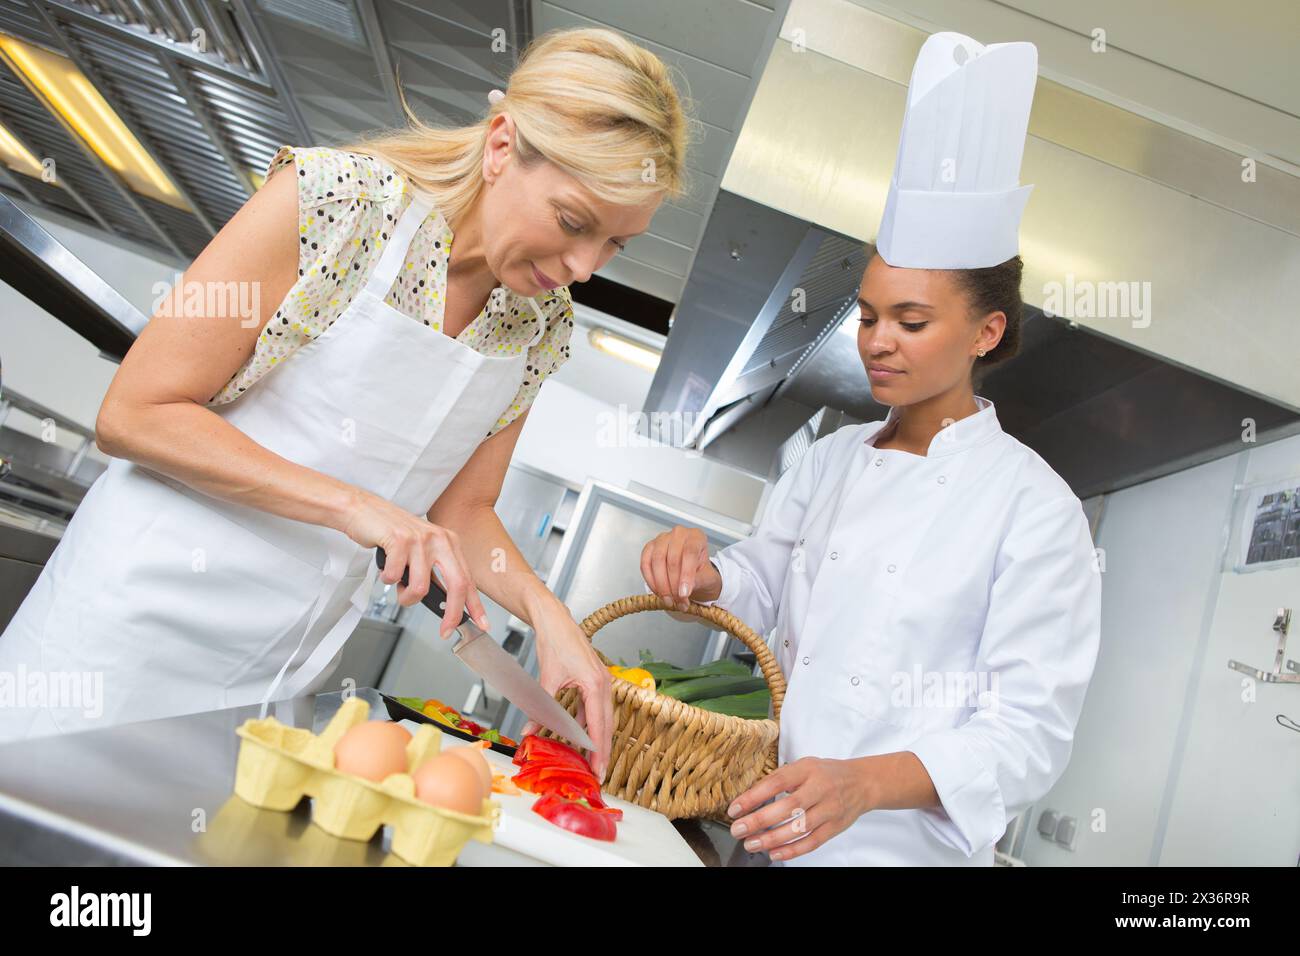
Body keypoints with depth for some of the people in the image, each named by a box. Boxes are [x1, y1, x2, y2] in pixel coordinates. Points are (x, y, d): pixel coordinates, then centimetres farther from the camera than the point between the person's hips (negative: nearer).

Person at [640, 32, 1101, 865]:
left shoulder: (1034, 506, -15)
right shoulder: (832, 460, 1)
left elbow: (1030, 732, -16)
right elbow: (763, 593, 9)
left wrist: (867, 782, -31)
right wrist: (703, 574, -12)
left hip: (900, 845, -4)